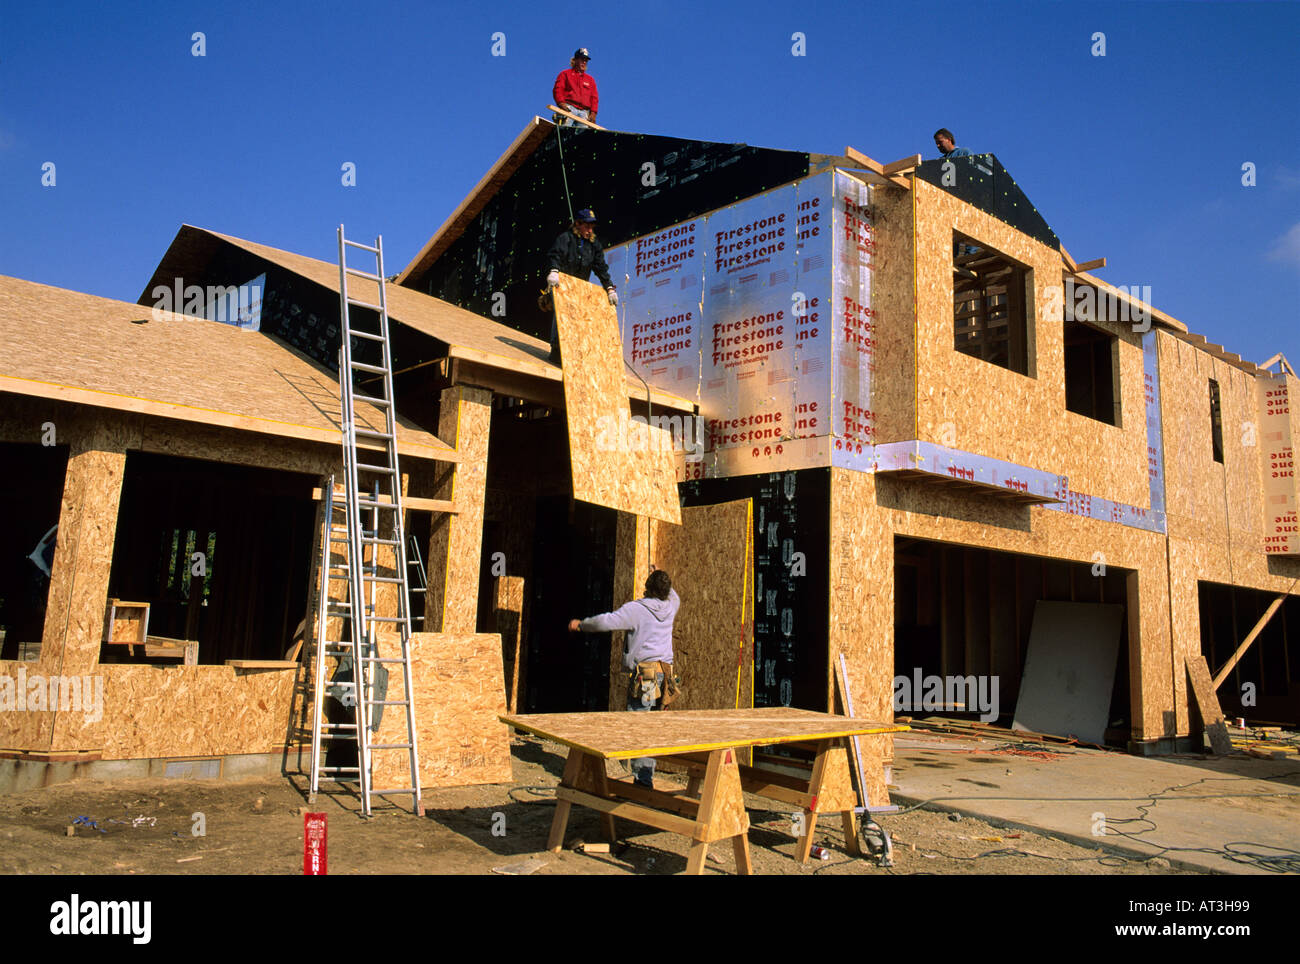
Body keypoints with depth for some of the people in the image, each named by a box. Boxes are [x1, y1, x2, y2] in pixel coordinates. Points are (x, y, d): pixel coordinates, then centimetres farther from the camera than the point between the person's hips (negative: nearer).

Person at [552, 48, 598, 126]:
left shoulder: (590, 79, 30)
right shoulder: (565, 74, 19)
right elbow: (557, 90, 7)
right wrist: (561, 103, -12)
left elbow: (594, 98, 21)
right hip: (569, 108, -3)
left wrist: (593, 112, 4)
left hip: (585, 111, 3)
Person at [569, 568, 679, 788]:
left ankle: (643, 778, -8)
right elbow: (674, 596, 36)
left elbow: (607, 622, -15)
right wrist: (664, 581, 53)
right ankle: (647, 775, 17)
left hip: (644, 675, -7)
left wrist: (581, 624, 1)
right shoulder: (670, 607, 11)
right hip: (665, 673, 7)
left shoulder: (636, 609, -8)